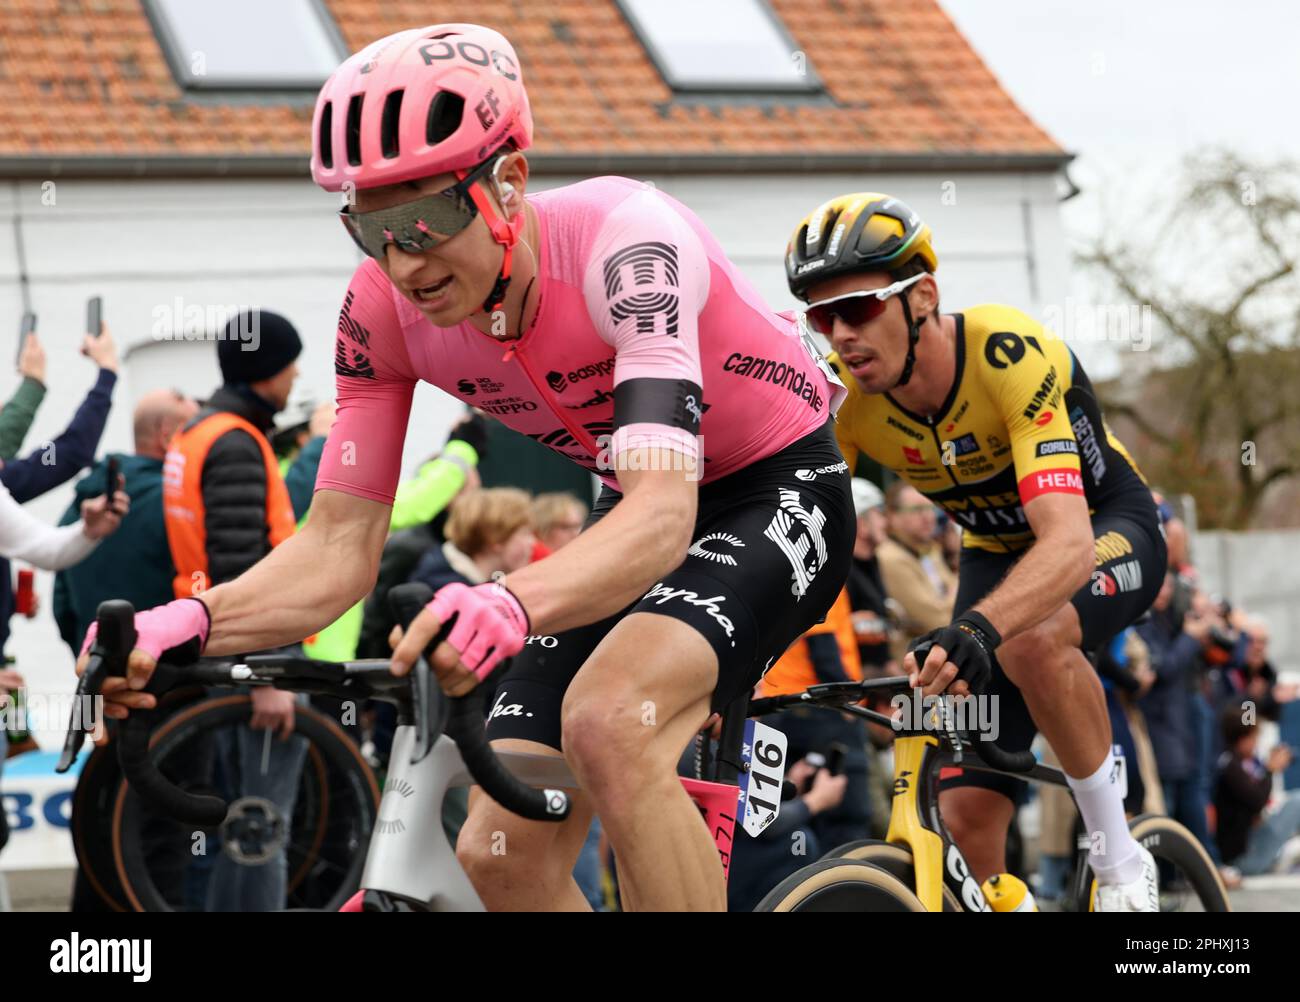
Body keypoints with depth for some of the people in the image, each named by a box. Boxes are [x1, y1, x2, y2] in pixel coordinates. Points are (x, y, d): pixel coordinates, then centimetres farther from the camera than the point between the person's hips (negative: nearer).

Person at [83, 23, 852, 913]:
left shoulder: (625, 238, -33)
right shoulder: (386, 307, -16)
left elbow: (664, 515, -44)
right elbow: (338, 548, -12)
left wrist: (508, 605, -63)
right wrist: (190, 623, -32)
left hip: (780, 489, -6)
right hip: (643, 507, 6)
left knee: (607, 723, -34)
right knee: (502, 855, -4)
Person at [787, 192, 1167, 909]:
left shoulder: (1009, 356, -36)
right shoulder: (841, 399, -20)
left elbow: (1069, 544, -47)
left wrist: (976, 630, -64)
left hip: (1108, 528, -5)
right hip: (995, 549, 5)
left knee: (1031, 641, -39)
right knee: (967, 814, -10)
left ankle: (1120, 861, -18)